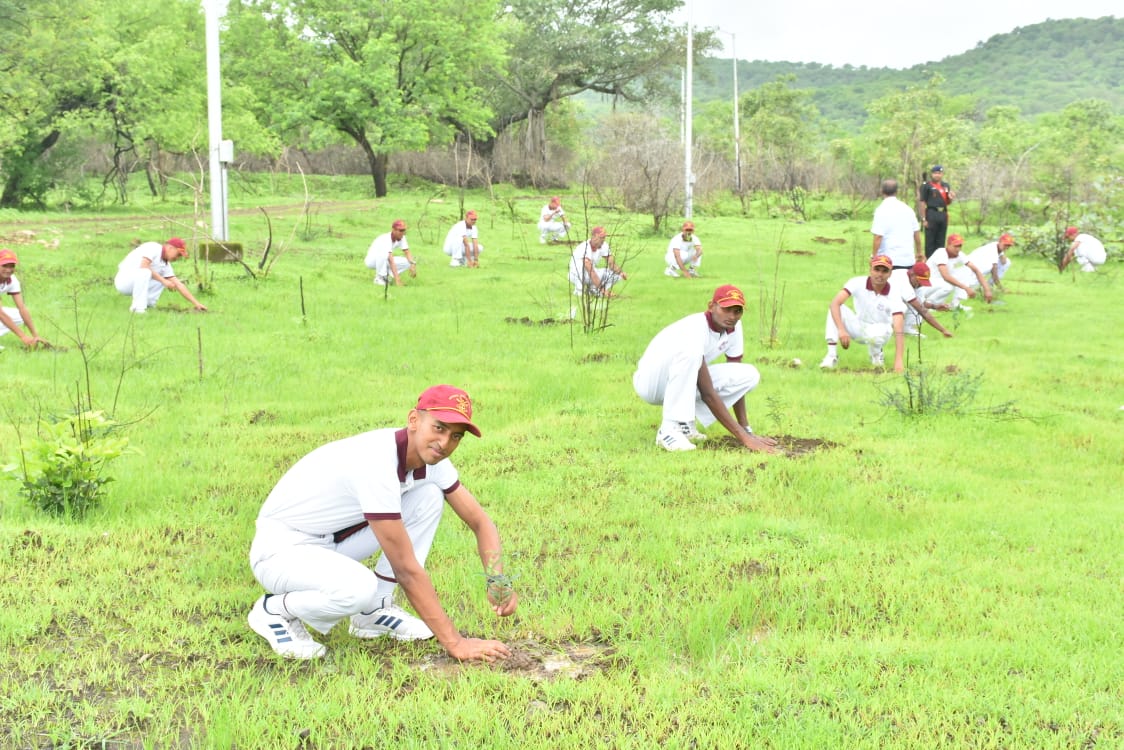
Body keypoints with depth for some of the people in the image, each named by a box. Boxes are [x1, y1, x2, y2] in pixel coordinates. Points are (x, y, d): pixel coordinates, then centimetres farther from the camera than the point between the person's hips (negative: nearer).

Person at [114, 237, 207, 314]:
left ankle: (147, 304, 0)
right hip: (123, 280, -9)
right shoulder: (153, 247, -14)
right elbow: (143, 266, -29)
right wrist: (163, 281, -24)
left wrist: (196, 303, 1)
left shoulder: (166, 264, 8)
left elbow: (178, 285, 7)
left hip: (136, 283, 9)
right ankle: (138, 308, -26)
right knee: (144, 272, -35)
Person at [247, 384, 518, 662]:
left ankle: (374, 611, 3)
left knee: (429, 496, -4)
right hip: (281, 549, -9)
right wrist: (454, 642, -29)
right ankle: (274, 609, -6)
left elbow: (480, 522, 3)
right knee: (357, 587, -38)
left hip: (332, 541, 9)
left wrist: (497, 580, -17)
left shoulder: (429, 456, -6)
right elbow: (406, 569, -31)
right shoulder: (376, 463, -32)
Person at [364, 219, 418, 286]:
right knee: (383, 253, -40)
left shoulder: (401, 237, -10)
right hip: (371, 260, -7)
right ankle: (379, 278, -22)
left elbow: (407, 253, -12)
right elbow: (391, 260, -40)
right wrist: (397, 279, -47)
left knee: (408, 262, -14)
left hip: (385, 262, 7)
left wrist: (413, 264, -34)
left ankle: (385, 276, -1)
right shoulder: (386, 239, -32)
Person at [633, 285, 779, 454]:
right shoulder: (694, 328, -30)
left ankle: (684, 423, -2)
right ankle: (670, 429, -30)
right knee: (689, 348, -37)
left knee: (749, 375, -8)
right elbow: (707, 393, -32)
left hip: (685, 382, 8)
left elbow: (736, 381, 2)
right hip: (650, 382, -8)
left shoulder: (733, 327, -7)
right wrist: (743, 437, -33)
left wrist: (746, 431, -2)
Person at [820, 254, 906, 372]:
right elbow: (835, 303, -32)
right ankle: (832, 355, -24)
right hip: (858, 327, 2)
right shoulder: (858, 283, -21)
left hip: (880, 330, -2)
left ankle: (876, 354, -2)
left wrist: (898, 361, -47)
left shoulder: (894, 295, -25)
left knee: (875, 334, -39)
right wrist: (841, 330, -46)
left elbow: (899, 330, -34)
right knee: (836, 309, -26)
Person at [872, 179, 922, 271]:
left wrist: (873, 256, -9)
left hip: (889, 260, -6)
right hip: (909, 259, 6)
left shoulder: (882, 210, -9)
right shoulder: (907, 209, 10)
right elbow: (916, 233, 14)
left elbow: (878, 236, -15)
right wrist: (919, 253, 26)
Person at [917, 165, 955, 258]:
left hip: (943, 214, 6)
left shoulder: (946, 186, 15)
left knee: (941, 241, 11)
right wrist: (923, 219, -15)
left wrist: (951, 198, -1)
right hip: (931, 214, -6)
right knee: (930, 241, -2)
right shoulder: (926, 186, -4)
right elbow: (922, 203, -9)